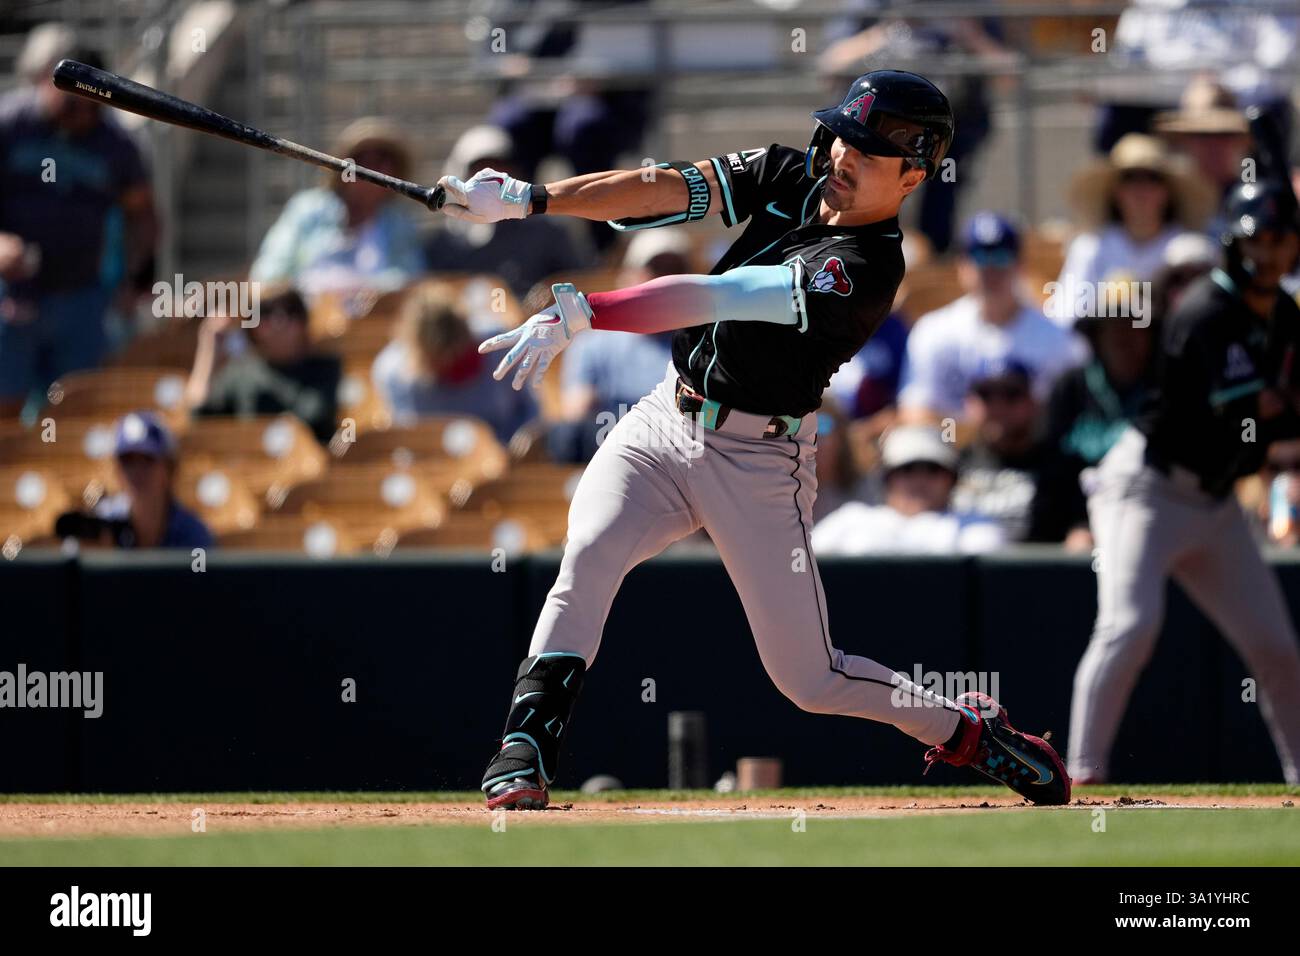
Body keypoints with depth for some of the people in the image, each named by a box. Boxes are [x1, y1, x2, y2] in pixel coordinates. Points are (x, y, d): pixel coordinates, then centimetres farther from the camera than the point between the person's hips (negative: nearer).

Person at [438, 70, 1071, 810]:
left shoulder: (866, 268, -23)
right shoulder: (791, 175, 0)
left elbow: (719, 297, -32)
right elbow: (669, 190, -8)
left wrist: (580, 313, -40)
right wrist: (530, 199, -21)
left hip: (759, 463, -5)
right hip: (666, 419, 5)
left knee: (808, 676, 0)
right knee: (586, 558, -21)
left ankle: (967, 730, 23)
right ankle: (526, 754, -21)